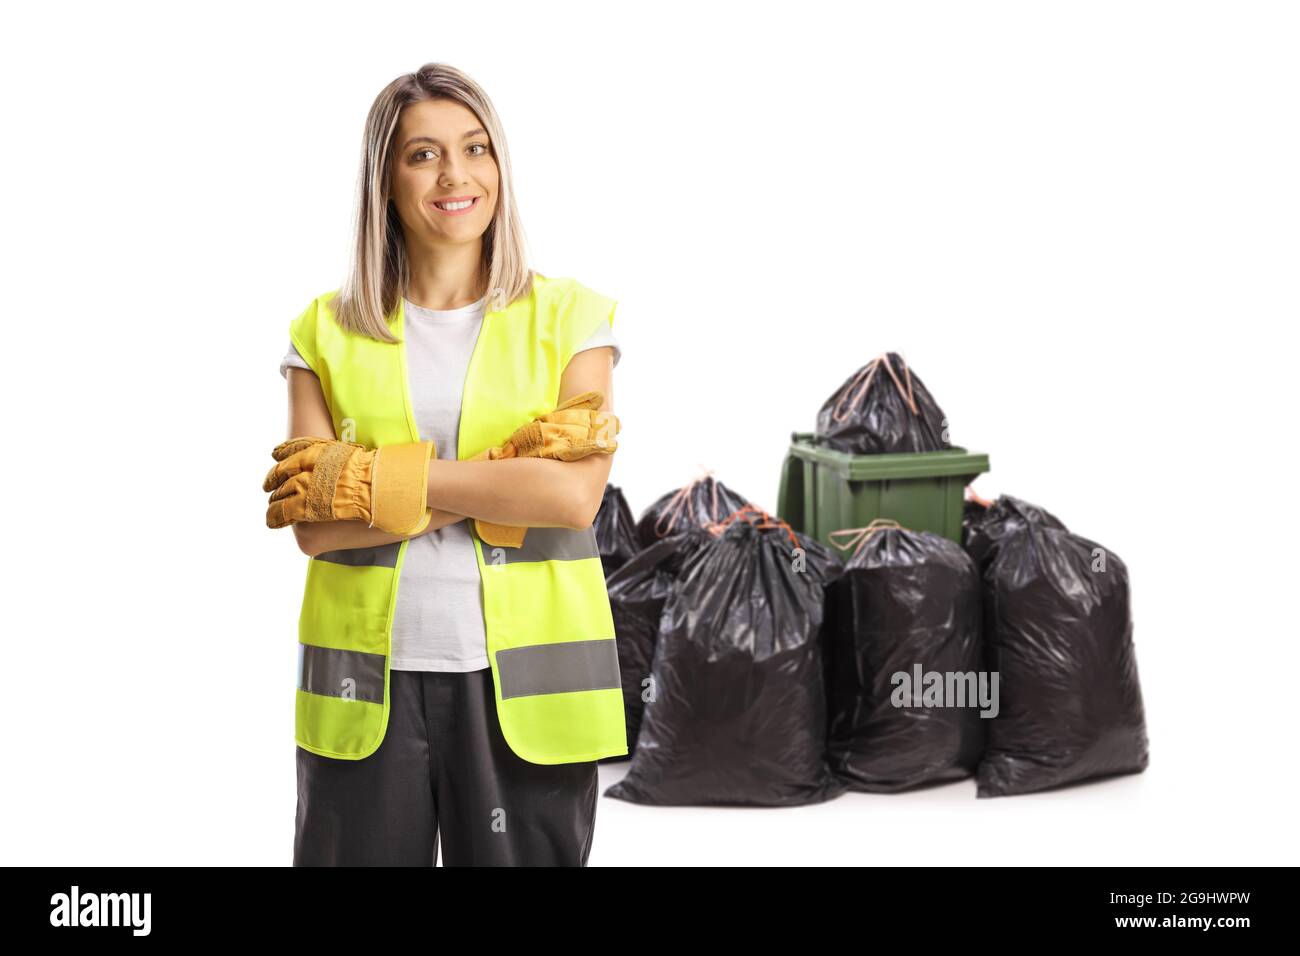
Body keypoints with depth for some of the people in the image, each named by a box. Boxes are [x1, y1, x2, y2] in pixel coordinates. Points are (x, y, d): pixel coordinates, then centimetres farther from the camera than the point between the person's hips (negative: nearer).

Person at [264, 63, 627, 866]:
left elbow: (575, 495, -12)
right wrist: (499, 488, -12)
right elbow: (315, 526, -5)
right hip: (366, 683, 1)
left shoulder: (569, 318, 3)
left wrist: (376, 475, -11)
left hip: (525, 681, -1)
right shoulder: (329, 332, 6)